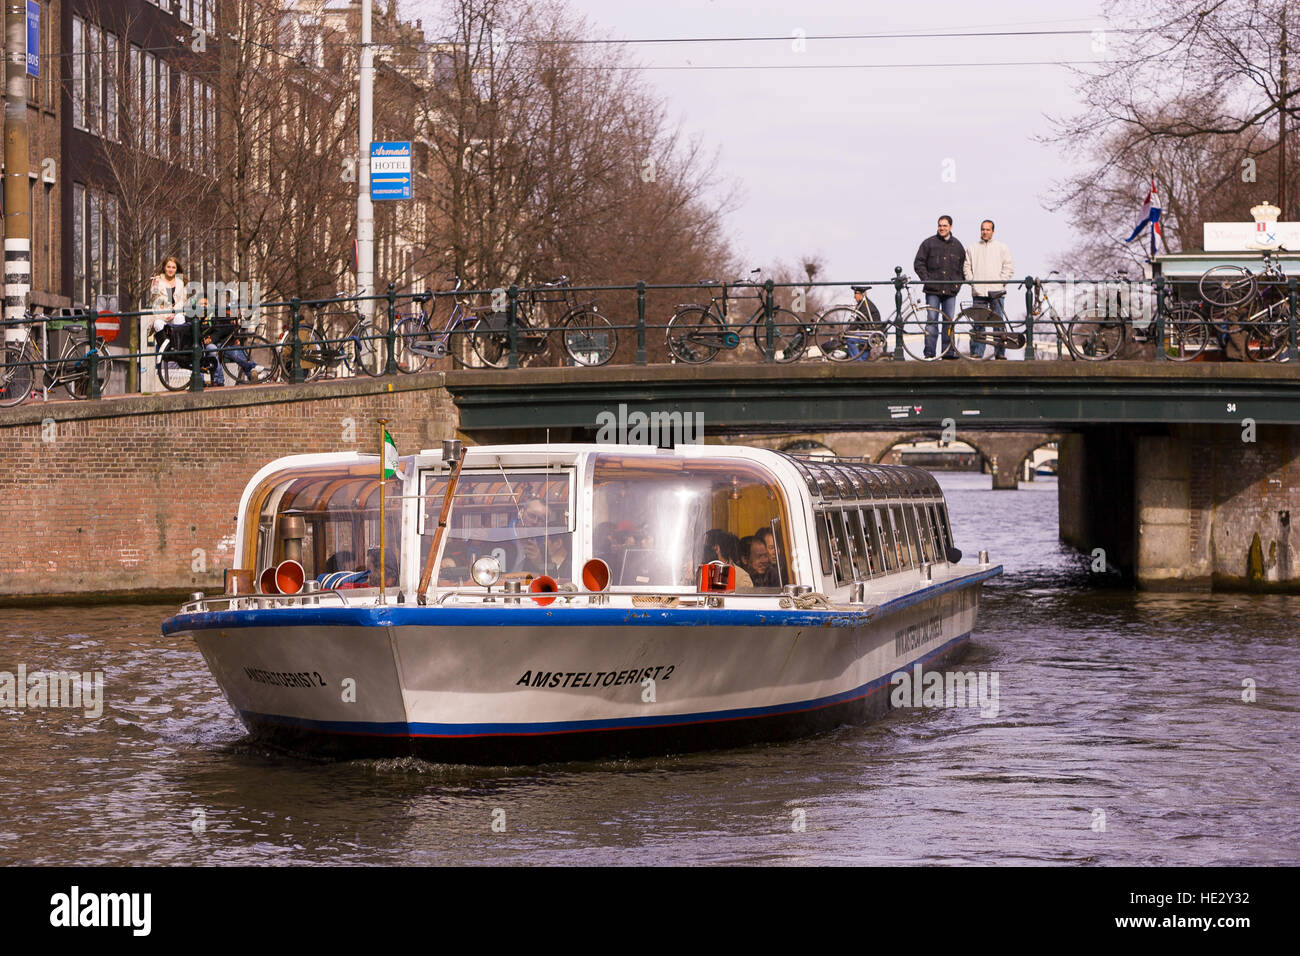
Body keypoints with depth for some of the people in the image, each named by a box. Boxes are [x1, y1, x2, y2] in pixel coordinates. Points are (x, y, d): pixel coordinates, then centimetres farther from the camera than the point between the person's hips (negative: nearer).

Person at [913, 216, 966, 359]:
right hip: (933, 289, -3)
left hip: (951, 290, 3)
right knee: (931, 320, -6)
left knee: (949, 321, 4)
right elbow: (918, 263, 3)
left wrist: (959, 281, 9)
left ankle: (948, 352, 8)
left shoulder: (957, 245, 12)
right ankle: (929, 351, -5)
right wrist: (926, 279, -7)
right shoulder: (929, 243, 3)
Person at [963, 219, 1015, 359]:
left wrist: (1000, 282, -5)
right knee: (978, 323, -2)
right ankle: (977, 352, 0)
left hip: (996, 291, -2)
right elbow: (966, 267, 17)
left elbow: (1009, 267, 5)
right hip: (978, 292, 2)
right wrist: (972, 281, 2)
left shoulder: (1001, 247, 9)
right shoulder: (972, 249, 16)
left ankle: (1000, 353, -2)